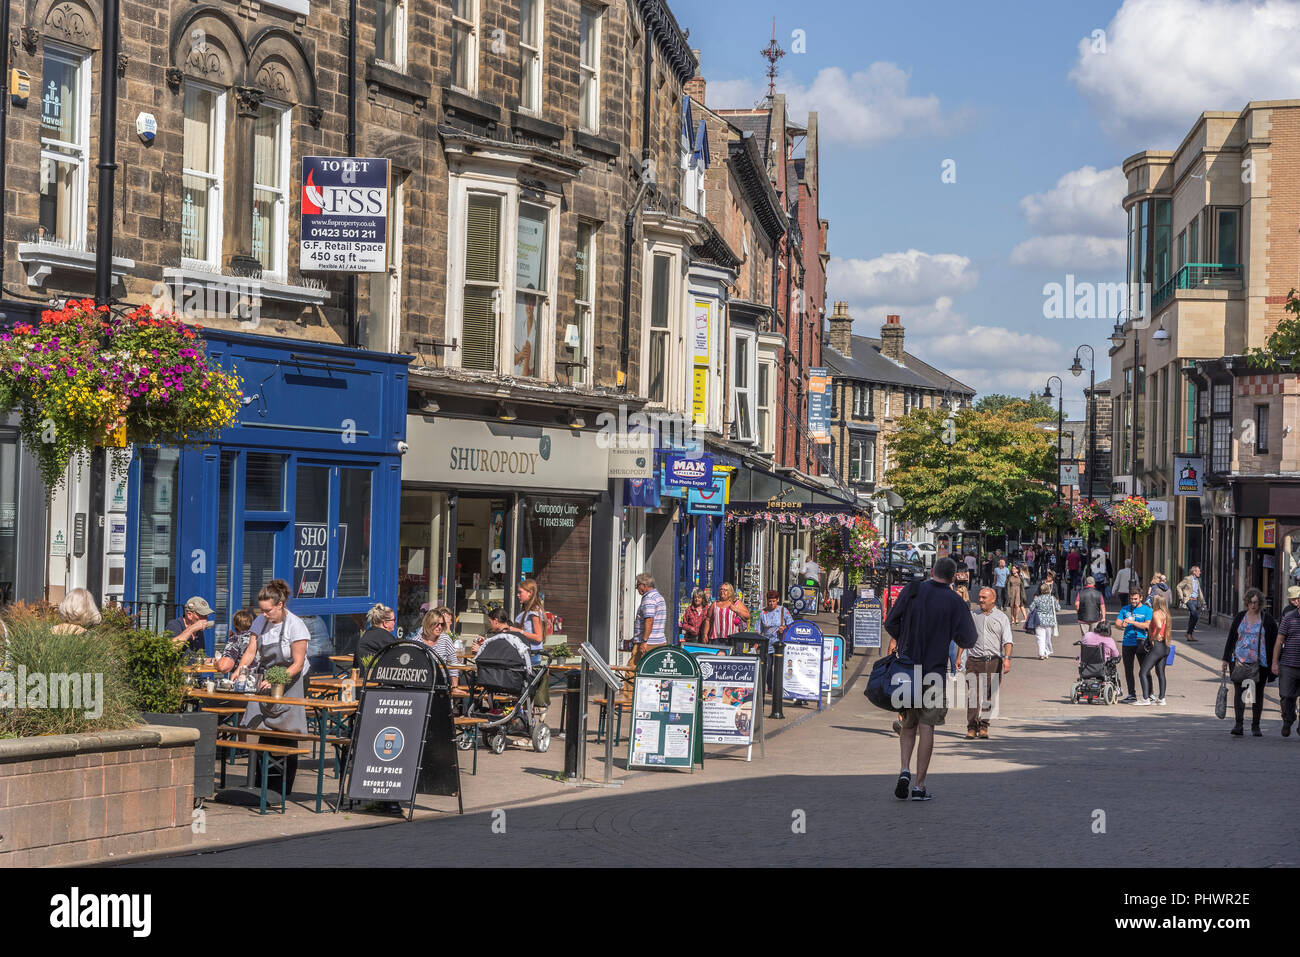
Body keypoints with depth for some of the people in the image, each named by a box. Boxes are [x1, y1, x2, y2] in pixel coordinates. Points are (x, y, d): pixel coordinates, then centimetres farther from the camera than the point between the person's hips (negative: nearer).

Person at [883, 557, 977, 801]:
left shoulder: (912, 591, 0)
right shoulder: (955, 602, -5)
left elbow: (890, 623, 1)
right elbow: (967, 639, -8)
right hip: (934, 671, -2)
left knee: (908, 725, 15)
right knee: (926, 727, 3)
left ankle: (905, 770, -5)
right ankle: (919, 785, 2)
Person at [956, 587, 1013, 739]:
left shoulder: (1002, 618, 7)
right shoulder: (973, 616, 13)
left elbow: (1007, 641, 1)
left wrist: (1007, 658, -13)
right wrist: (959, 656, 10)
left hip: (994, 661, -1)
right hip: (974, 660, 1)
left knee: (989, 696, 1)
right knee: (972, 695, -10)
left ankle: (983, 727, 11)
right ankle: (971, 728, -10)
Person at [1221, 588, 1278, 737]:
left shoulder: (1267, 620, 1)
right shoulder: (1240, 617, 7)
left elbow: (1274, 643, 2)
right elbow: (1231, 638, 11)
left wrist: (1273, 664, -3)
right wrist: (1226, 659, 8)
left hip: (1260, 662, -1)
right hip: (1240, 661, 1)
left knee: (1258, 694, 7)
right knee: (1239, 691, -10)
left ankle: (1255, 726, 17)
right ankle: (1238, 725, -14)